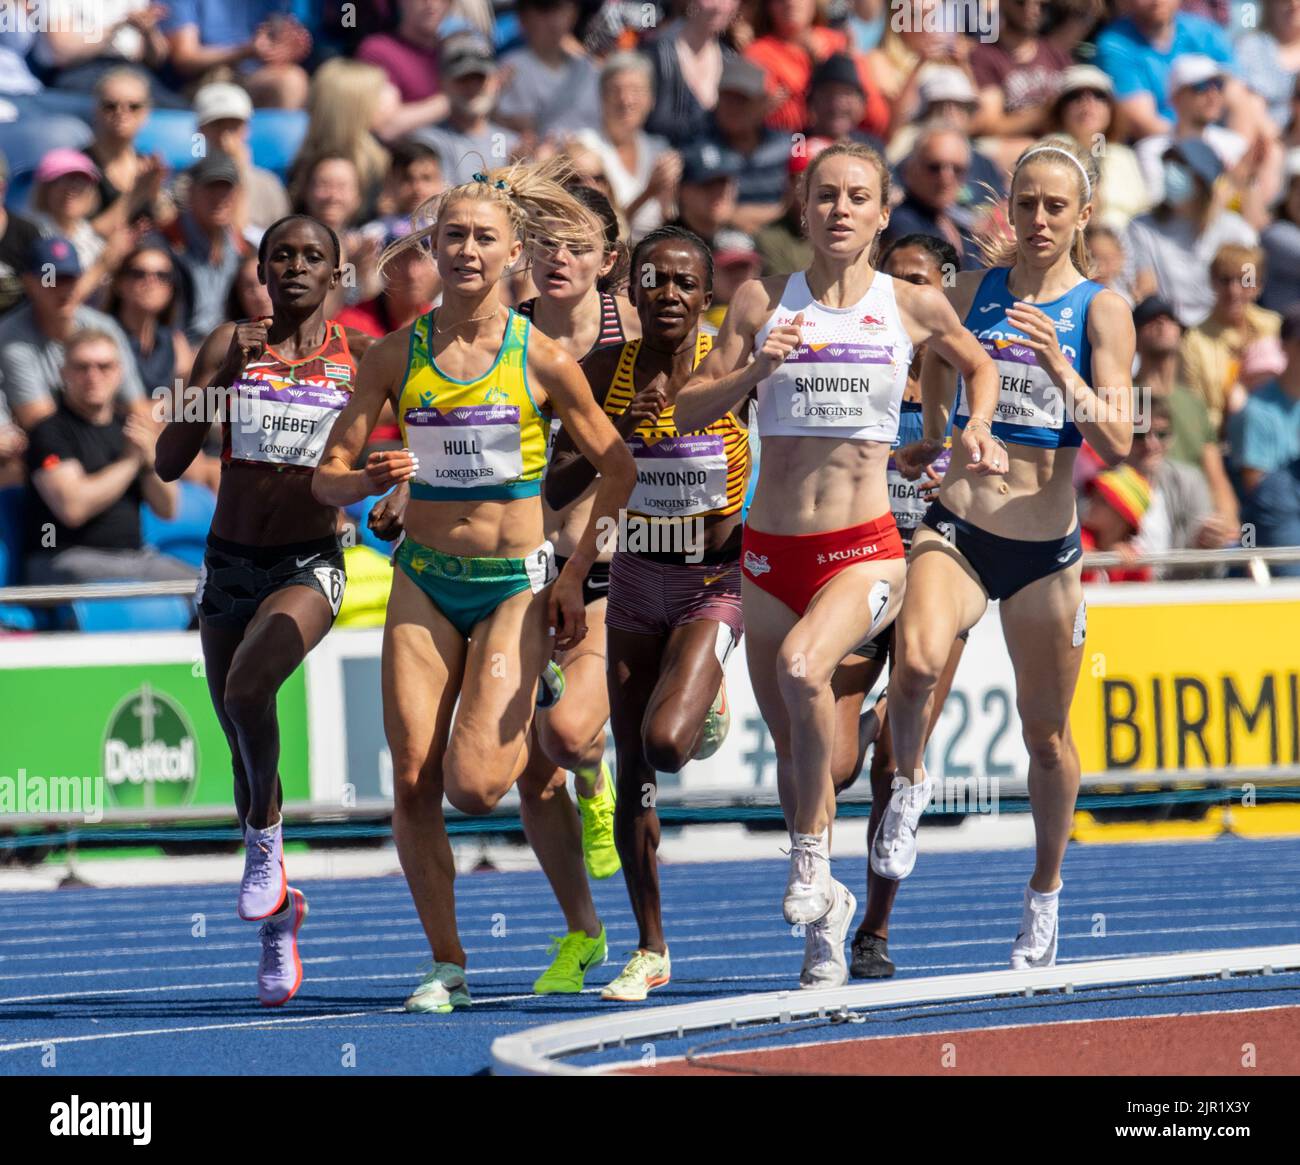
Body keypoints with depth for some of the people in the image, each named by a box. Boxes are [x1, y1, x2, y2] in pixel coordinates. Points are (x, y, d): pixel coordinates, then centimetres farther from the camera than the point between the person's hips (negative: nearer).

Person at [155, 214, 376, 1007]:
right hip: (231, 560, 3)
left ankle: (265, 842, -7)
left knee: (248, 689, -30)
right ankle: (277, 919, 25)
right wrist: (224, 375, -14)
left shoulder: (361, 358, -1)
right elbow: (170, 461, -3)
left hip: (311, 562, -3)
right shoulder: (231, 347, 2)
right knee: (246, 748, 9)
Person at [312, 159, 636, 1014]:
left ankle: (536, 731, 23)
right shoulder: (397, 356, 1)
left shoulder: (542, 360, -5)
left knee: (474, 785, -14)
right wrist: (369, 480, -21)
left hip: (516, 585, -2)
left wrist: (575, 576, -1)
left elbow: (619, 469, 4)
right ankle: (448, 964, 7)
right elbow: (328, 477, 2)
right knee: (414, 782, -6)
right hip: (426, 582, 3)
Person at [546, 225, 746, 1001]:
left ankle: (708, 703, 15)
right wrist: (619, 430, -19)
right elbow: (557, 490, -5)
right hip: (636, 580, 4)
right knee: (632, 771, 5)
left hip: (715, 584, -4)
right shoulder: (607, 373, -3)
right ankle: (651, 951, 17)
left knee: (665, 743, -24)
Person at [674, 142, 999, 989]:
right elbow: (689, 409, 2)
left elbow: (979, 363, 21)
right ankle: (824, 919, 30)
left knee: (803, 665, -33)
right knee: (790, 746, 10)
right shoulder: (764, 303, 4)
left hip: (864, 548, -3)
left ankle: (812, 854, -16)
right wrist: (754, 370, -14)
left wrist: (978, 427, 4)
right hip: (771, 549, 3)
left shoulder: (913, 307, 2)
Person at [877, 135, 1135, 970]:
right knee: (917, 660, -31)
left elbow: (1117, 442, -12)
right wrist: (930, 442, 7)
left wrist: (1058, 367, -23)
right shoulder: (974, 289, 4)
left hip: (1045, 546, 0)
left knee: (1047, 733, 11)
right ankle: (911, 785, -2)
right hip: (956, 525, 0)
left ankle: (1046, 895, 32)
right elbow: (930, 385, 22)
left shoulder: (1102, 310, -3)